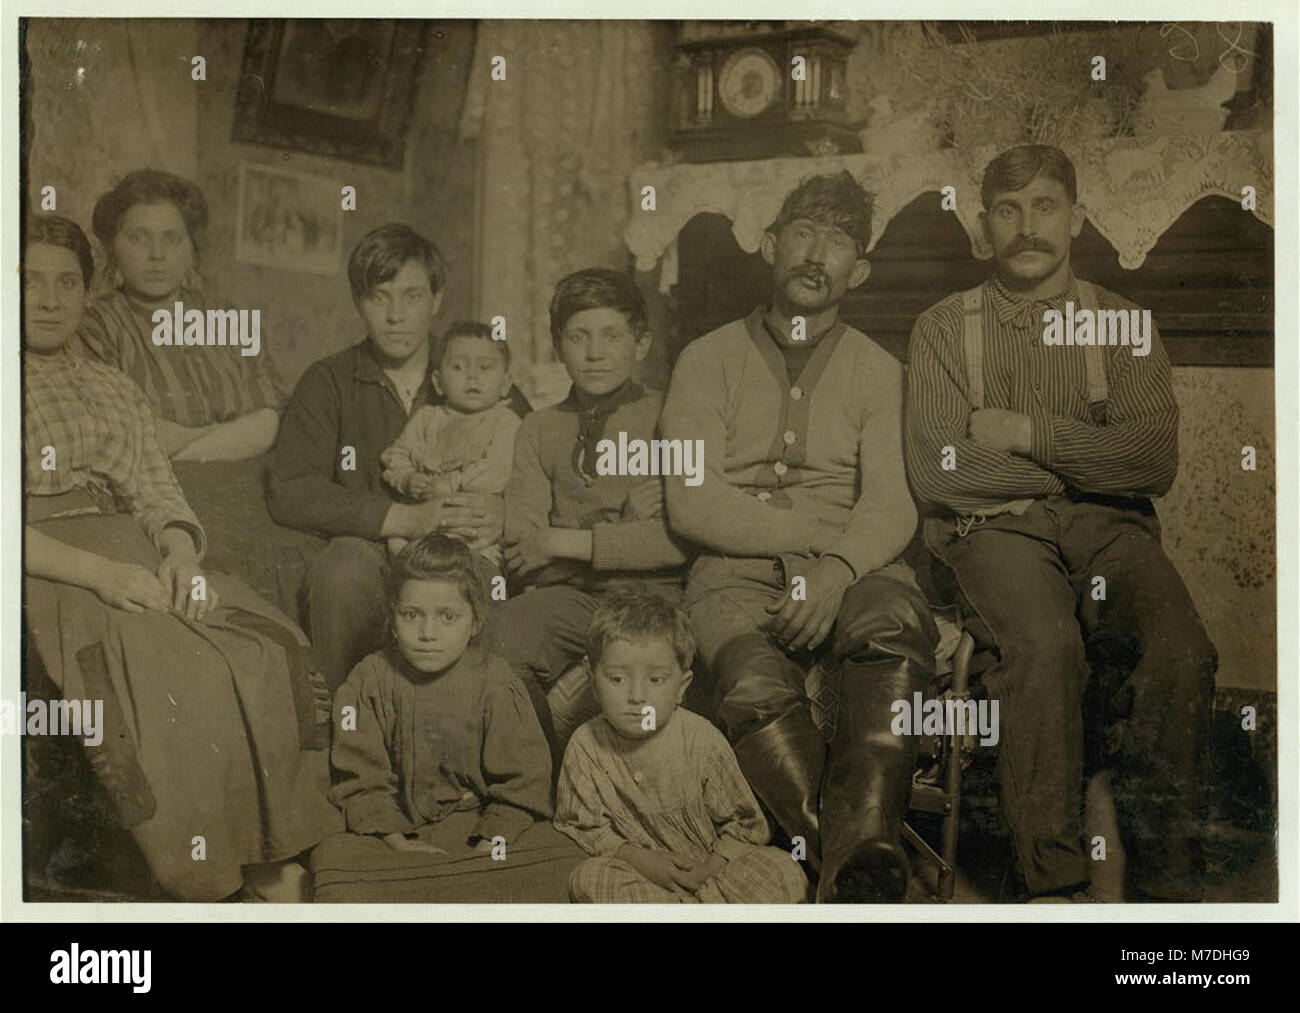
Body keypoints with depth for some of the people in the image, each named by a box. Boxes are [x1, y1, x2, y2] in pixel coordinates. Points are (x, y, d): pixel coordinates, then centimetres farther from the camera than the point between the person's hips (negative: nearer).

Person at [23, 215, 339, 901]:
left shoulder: (114, 390, 25)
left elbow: (158, 491, 15)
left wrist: (179, 548, -9)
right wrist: (99, 572, -18)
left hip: (134, 562, 5)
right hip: (43, 577, -5)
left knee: (268, 657, -23)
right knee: (165, 673, -33)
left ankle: (276, 869, -22)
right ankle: (196, 881, -27)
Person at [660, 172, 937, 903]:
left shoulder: (878, 371, 18)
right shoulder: (710, 360, 15)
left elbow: (892, 508, 2)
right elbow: (692, 506, 2)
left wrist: (837, 567, -20)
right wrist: (822, 528, -5)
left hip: (854, 568, 1)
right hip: (738, 574, 0)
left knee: (895, 618, -36)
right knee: (756, 682, -35)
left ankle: (861, 846, -48)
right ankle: (862, 868, -37)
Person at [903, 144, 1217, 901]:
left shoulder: (1125, 325, 14)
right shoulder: (945, 328, 11)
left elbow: (1154, 463, -1)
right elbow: (938, 471, -3)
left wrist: (1026, 434, -7)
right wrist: (1087, 462, 1)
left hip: (1111, 528, 2)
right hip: (997, 528, -1)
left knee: (1184, 653, -28)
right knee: (1048, 642, -34)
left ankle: (1169, 872, -15)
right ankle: (1053, 876, -25)